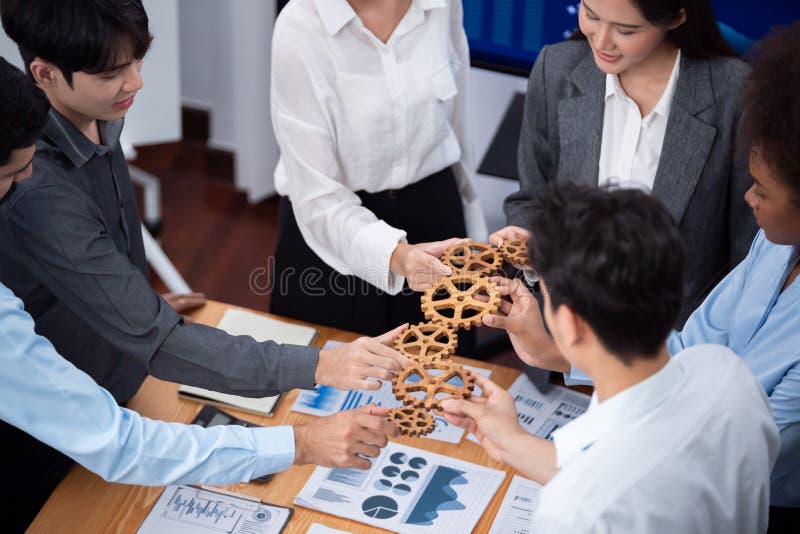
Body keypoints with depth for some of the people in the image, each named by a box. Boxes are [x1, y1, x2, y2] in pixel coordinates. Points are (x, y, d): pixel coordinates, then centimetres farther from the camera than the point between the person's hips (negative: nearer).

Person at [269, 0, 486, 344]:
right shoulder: (300, 28, -22)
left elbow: (455, 126, 6)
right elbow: (317, 197, -22)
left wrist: (472, 230, 14)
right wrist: (394, 254, -38)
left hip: (433, 212, 3)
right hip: (332, 230, -3)